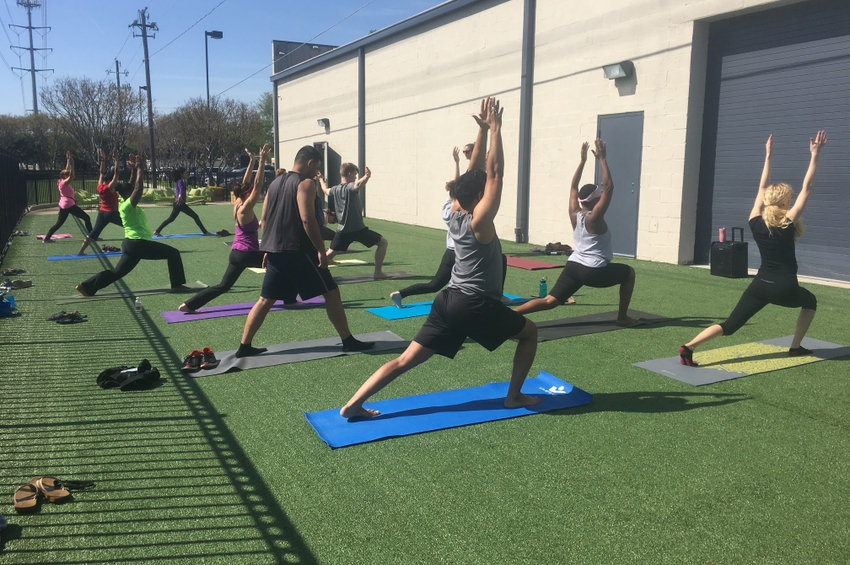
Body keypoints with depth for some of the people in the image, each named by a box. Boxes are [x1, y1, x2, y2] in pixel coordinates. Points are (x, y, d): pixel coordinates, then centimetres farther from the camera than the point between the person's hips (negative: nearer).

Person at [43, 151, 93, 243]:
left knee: (59, 223, 12)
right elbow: (71, 175, -27)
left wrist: (68, 161, 19)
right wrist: (71, 163, -27)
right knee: (86, 217, -4)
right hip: (69, 205, -10)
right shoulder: (64, 183, -13)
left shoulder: (63, 181, 11)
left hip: (64, 205, 10)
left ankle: (46, 238, 9)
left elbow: (67, 170, 20)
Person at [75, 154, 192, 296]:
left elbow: (132, 186, 22)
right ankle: (177, 285, -4)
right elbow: (138, 188, -21)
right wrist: (139, 169, -13)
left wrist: (134, 170, 16)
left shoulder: (123, 204, 12)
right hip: (138, 243, -10)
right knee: (173, 253, -4)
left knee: (116, 272, 14)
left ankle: (86, 286, 12)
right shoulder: (128, 205, -13)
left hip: (131, 244, 10)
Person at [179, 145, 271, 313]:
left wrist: (251, 162, 14)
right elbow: (257, 185, -22)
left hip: (237, 252, 9)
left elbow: (245, 183, 15)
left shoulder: (238, 204, 6)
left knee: (223, 286, 12)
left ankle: (188, 305, 8)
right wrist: (262, 161, -22)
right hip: (247, 254, -8)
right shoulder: (246, 209, -16)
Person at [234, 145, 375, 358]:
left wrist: (268, 249, 23)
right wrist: (321, 250, -16)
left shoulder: (275, 183, 17)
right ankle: (348, 341, 5)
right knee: (331, 292, 1)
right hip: (298, 250, -8)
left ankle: (244, 347, 13)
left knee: (265, 299, 13)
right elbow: (307, 220, -19)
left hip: (275, 250, 8)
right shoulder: (305, 183, -8)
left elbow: (265, 219, 18)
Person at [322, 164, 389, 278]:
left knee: (329, 254, 14)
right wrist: (367, 177, -54)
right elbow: (358, 184, -38)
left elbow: (326, 191, 35)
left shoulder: (335, 189, 11)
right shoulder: (350, 187, -12)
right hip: (358, 229, -7)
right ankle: (378, 272, 3)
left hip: (342, 230, 7)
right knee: (382, 242, 6)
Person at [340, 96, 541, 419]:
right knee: (529, 332, 17)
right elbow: (495, 172, -16)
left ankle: (353, 404, -3)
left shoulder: (455, 214, 8)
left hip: (449, 301, 7)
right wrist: (495, 130, -11)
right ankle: (514, 396, 19)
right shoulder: (479, 221, -13)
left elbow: (475, 172, 13)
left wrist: (483, 130, 11)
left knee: (405, 360, 4)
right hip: (477, 305, -7)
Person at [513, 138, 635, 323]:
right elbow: (609, 187, -18)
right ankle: (623, 317, 22)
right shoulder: (594, 218, -12)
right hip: (594, 271, -6)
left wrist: (583, 160, 16)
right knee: (629, 273, 18)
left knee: (550, 301, -1)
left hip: (573, 266, 6)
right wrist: (602, 159, -15)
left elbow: (573, 186, 17)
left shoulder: (574, 215, 7)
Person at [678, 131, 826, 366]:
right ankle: (795, 347, 28)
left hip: (760, 285, 3)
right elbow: (806, 188, -5)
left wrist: (768, 156, 19)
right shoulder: (788, 223, -8)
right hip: (784, 288, -3)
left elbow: (763, 189, 13)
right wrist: (815, 155, -2)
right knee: (810, 301, 31)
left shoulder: (756, 222, 1)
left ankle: (689, 347, -23)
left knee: (729, 325, -1)